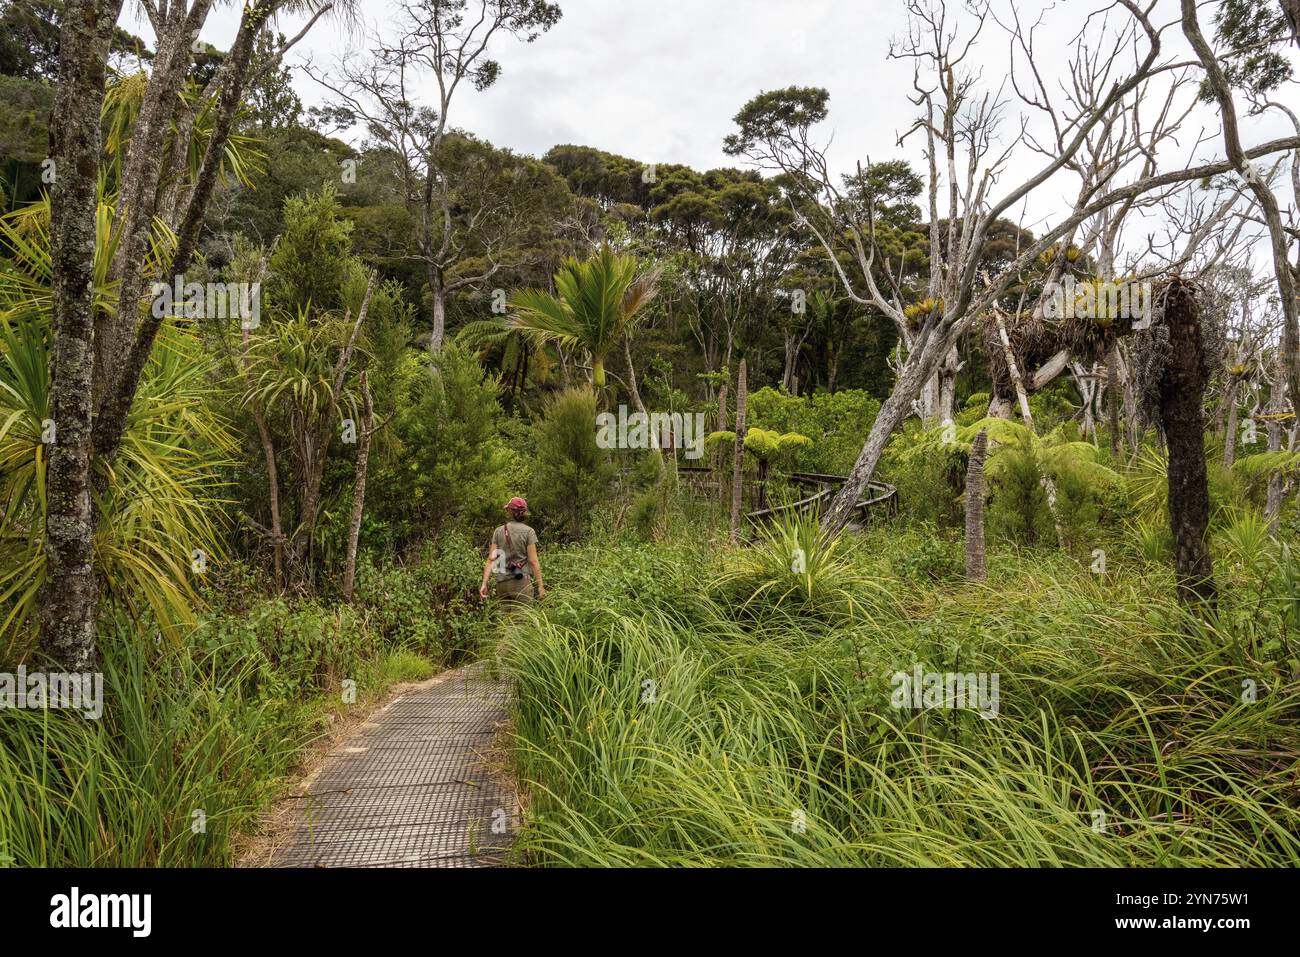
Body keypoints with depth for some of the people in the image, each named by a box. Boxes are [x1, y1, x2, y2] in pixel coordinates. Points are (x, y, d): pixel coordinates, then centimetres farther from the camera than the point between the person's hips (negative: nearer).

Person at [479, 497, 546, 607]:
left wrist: (484, 583, -1)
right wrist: (540, 585, -4)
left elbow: (491, 559, 0)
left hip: (502, 583, 4)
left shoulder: (499, 531, 7)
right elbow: (533, 561, -7)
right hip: (521, 581, -4)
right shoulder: (528, 531, -2)